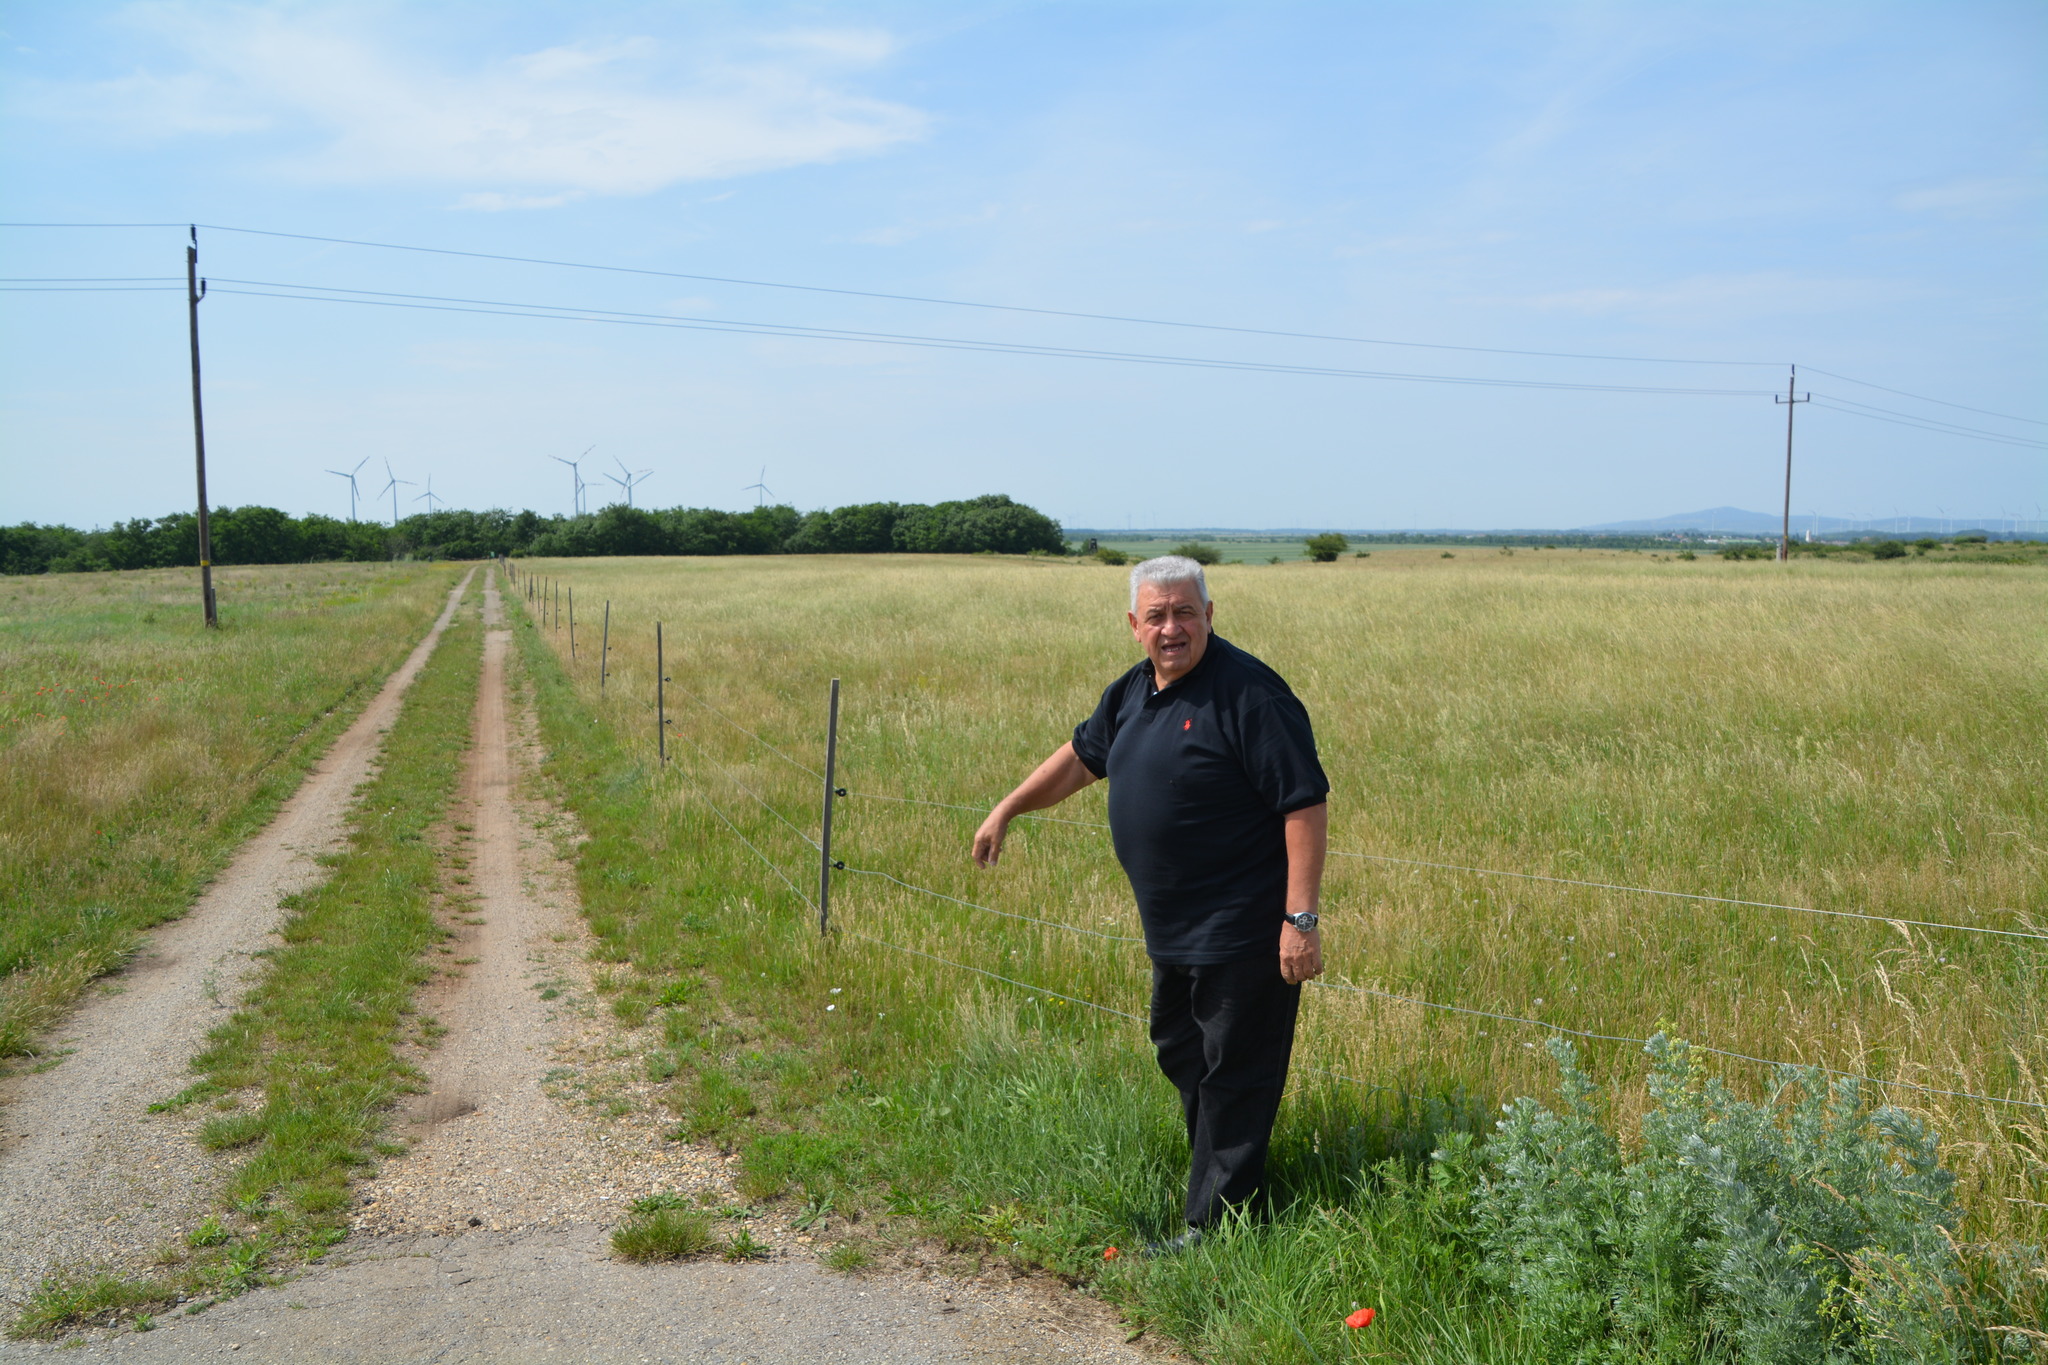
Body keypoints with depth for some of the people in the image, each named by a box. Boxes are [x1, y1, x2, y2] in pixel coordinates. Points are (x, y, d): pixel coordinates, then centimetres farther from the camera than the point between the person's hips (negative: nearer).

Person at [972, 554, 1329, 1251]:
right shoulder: (1133, 691, 8)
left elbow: (1307, 804, -21)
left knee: (1233, 1075, 0)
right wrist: (1007, 810, 28)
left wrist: (1301, 918, -24)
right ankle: (1215, 1175, 38)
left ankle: (1217, 1221, 12)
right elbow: (1083, 755, 25)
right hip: (1173, 931, 9)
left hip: (1242, 932, -9)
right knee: (1180, 1052, 22)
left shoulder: (1249, 693, -19)